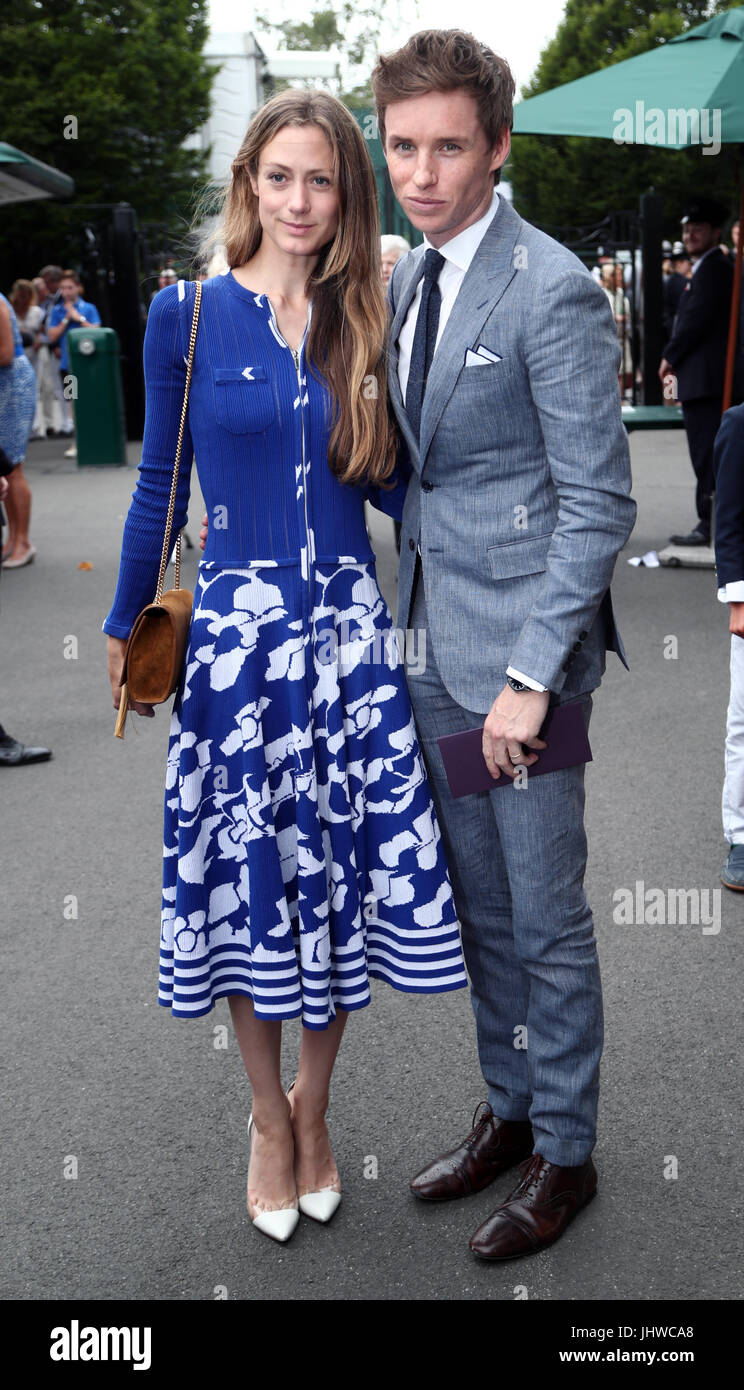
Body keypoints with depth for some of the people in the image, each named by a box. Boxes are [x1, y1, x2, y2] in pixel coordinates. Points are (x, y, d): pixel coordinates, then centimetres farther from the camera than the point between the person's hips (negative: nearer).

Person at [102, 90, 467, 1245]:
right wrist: (125, 625, 12)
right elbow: (160, 488, 6)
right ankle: (269, 1119, 29)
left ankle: (314, 1106, 31)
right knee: (249, 882, 7)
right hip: (238, 637, -2)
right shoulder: (187, 316, -1)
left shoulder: (364, 326, 6)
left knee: (343, 877, 7)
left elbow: (391, 486, 9)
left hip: (348, 636, 2)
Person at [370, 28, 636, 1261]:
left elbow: (599, 502, -16)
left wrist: (532, 675, -19)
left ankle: (564, 1154, 23)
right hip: (434, 646, 8)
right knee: (478, 905, 18)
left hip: (520, 648, -7)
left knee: (546, 920, 5)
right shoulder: (405, 278, 10)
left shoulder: (553, 292, -14)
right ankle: (508, 1110, 35)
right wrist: (410, 612, 11)